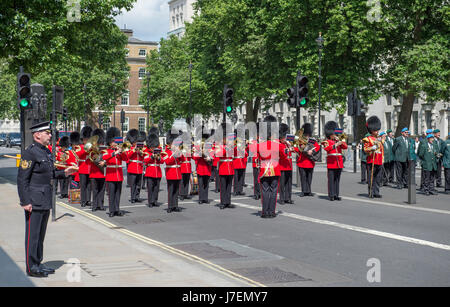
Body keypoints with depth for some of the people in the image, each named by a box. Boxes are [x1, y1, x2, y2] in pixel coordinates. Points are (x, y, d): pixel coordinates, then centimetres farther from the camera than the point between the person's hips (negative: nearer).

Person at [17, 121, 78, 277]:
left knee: (40, 234, 15)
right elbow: (22, 178, -17)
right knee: (33, 234, -1)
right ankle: (31, 267, 6)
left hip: (45, 201, 9)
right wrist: (25, 201, -20)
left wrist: (64, 173, 7)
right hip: (34, 202, -9)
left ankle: (38, 263, 25)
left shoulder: (47, 152, 13)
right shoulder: (30, 152, -14)